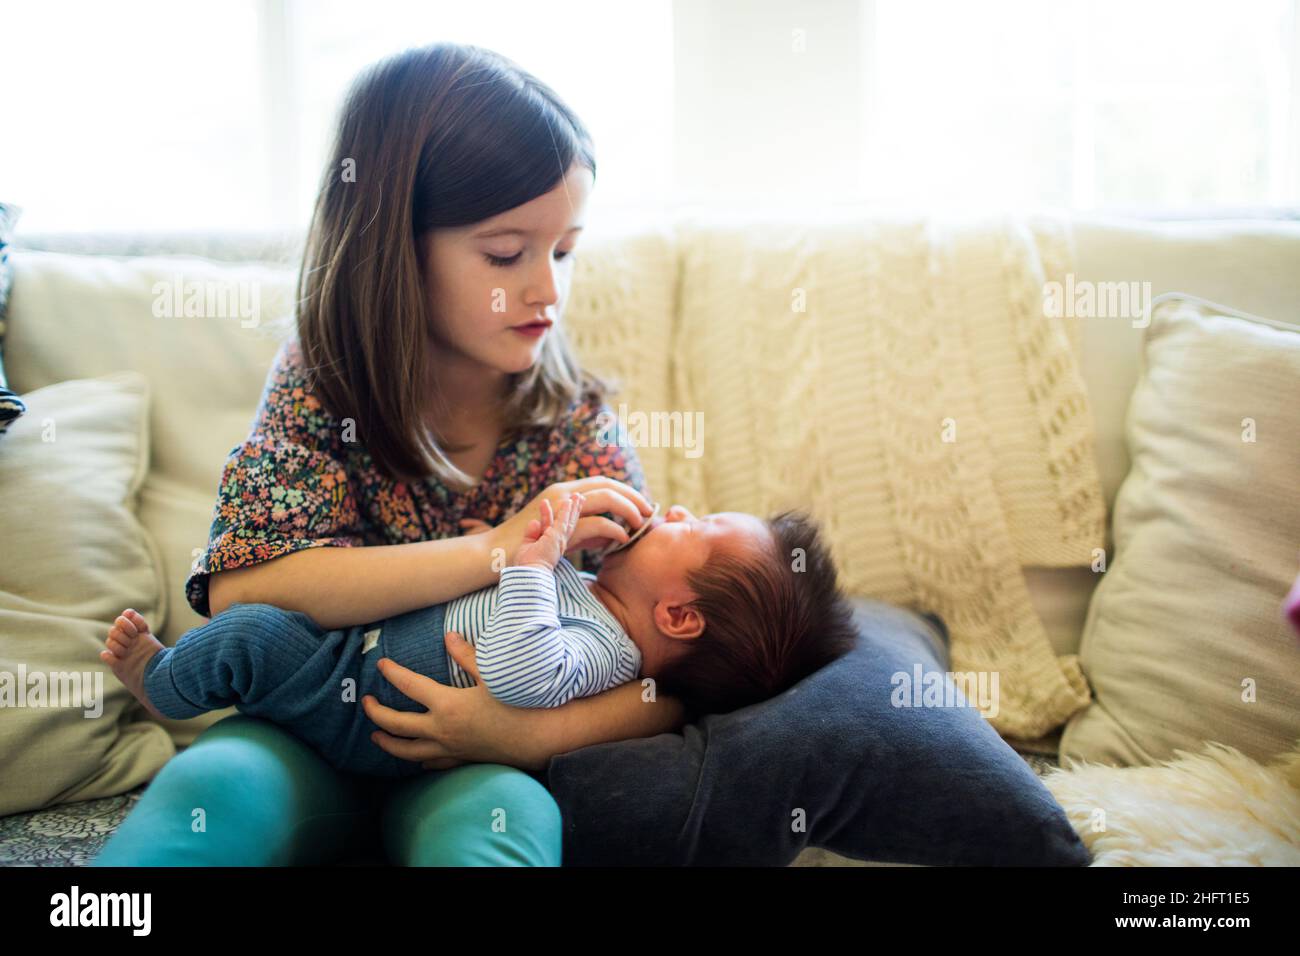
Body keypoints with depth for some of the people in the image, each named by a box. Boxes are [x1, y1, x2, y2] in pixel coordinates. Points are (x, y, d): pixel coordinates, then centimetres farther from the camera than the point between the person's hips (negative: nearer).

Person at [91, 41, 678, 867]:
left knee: (494, 816, -34)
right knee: (212, 787, -30)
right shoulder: (318, 381, -7)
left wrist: (536, 733, -29)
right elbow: (239, 586, -20)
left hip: (477, 762, -1)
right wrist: (495, 550, -27)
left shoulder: (575, 419, -7)